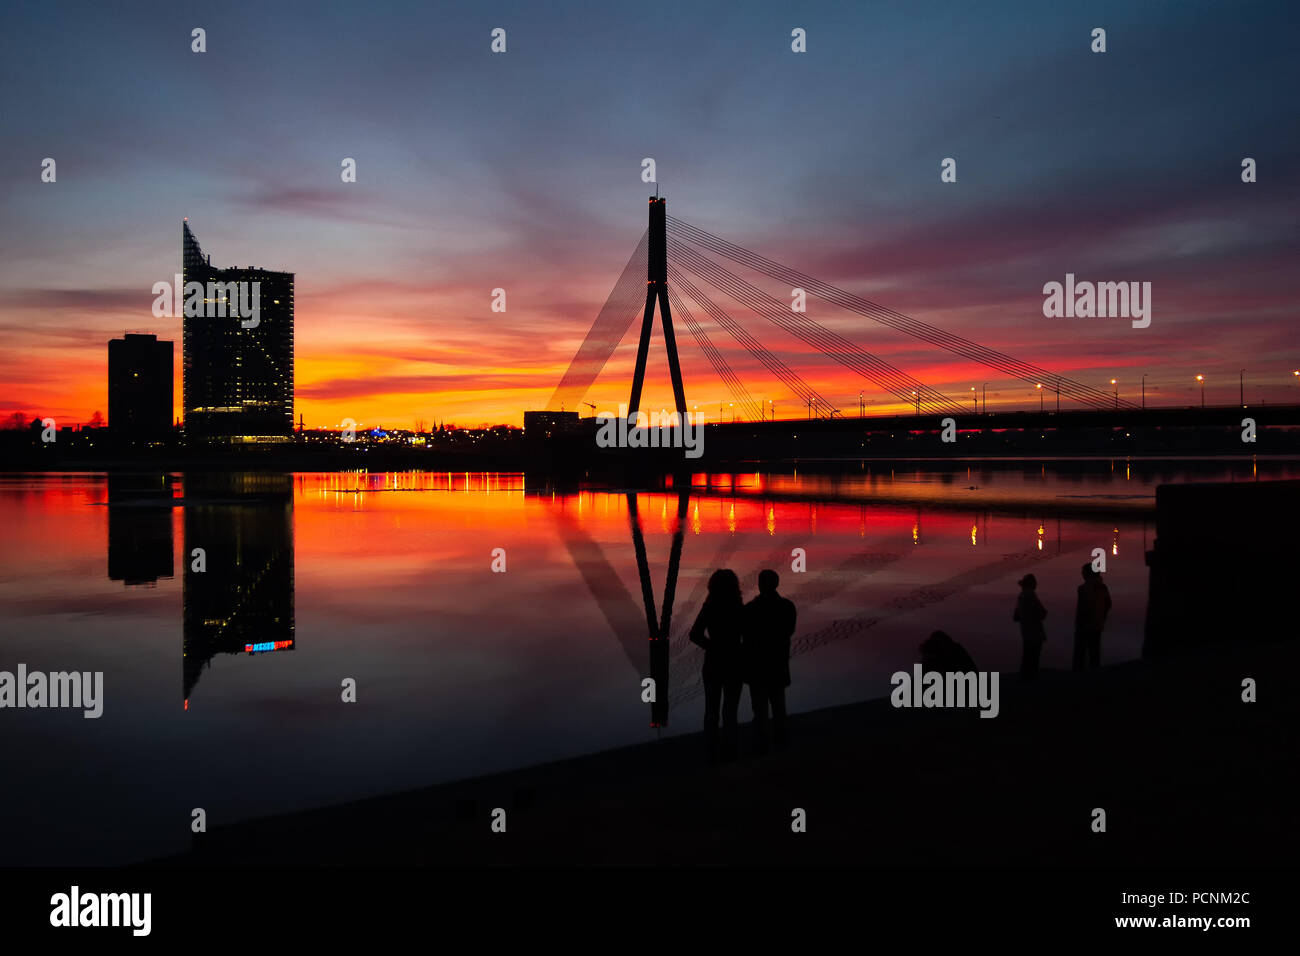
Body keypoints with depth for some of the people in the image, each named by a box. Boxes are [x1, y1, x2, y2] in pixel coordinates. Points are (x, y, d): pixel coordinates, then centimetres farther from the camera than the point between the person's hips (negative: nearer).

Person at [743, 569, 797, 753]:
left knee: (760, 705, 7)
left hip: (757, 662, -3)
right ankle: (780, 737, 27)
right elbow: (789, 631, 1)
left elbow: (747, 637, -14)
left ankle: (762, 742, 12)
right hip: (779, 661, 4)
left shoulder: (750, 609, -20)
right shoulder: (787, 606, -8)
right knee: (778, 701, 19)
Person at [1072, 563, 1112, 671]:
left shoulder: (1084, 588, -20)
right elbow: (1108, 604, 13)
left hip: (1085, 625, -7)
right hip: (1097, 625, 7)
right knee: (1095, 650, 14)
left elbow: (1082, 608, -22)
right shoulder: (1102, 587, 4)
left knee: (1080, 651, 3)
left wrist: (1078, 624, -14)